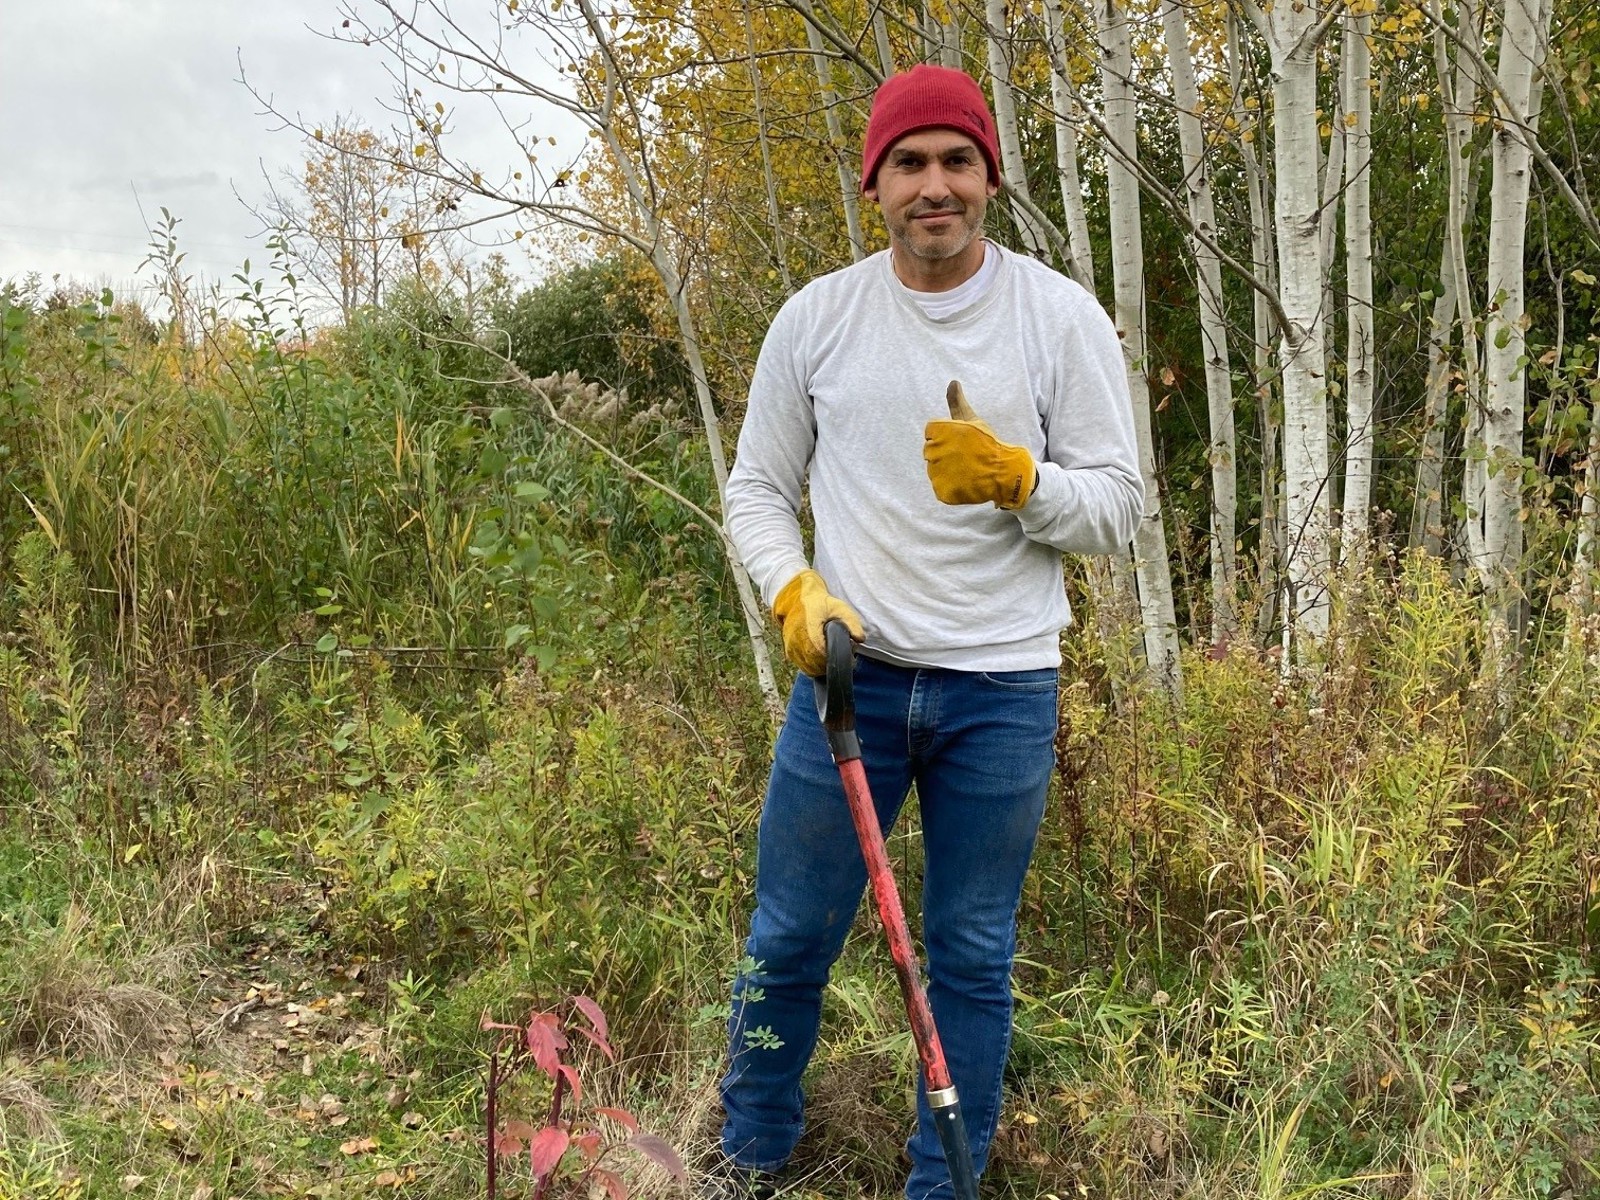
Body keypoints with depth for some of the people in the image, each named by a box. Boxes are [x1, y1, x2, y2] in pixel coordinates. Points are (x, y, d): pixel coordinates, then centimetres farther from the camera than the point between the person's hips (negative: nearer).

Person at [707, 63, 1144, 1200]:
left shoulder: (1064, 318, -2)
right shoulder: (816, 317, 2)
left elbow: (1120, 506, -1)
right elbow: (758, 488, 8)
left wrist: (1015, 477, -20)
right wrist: (796, 590, -11)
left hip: (1005, 691, -1)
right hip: (847, 672, 1)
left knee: (972, 957, 10)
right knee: (788, 939, 10)